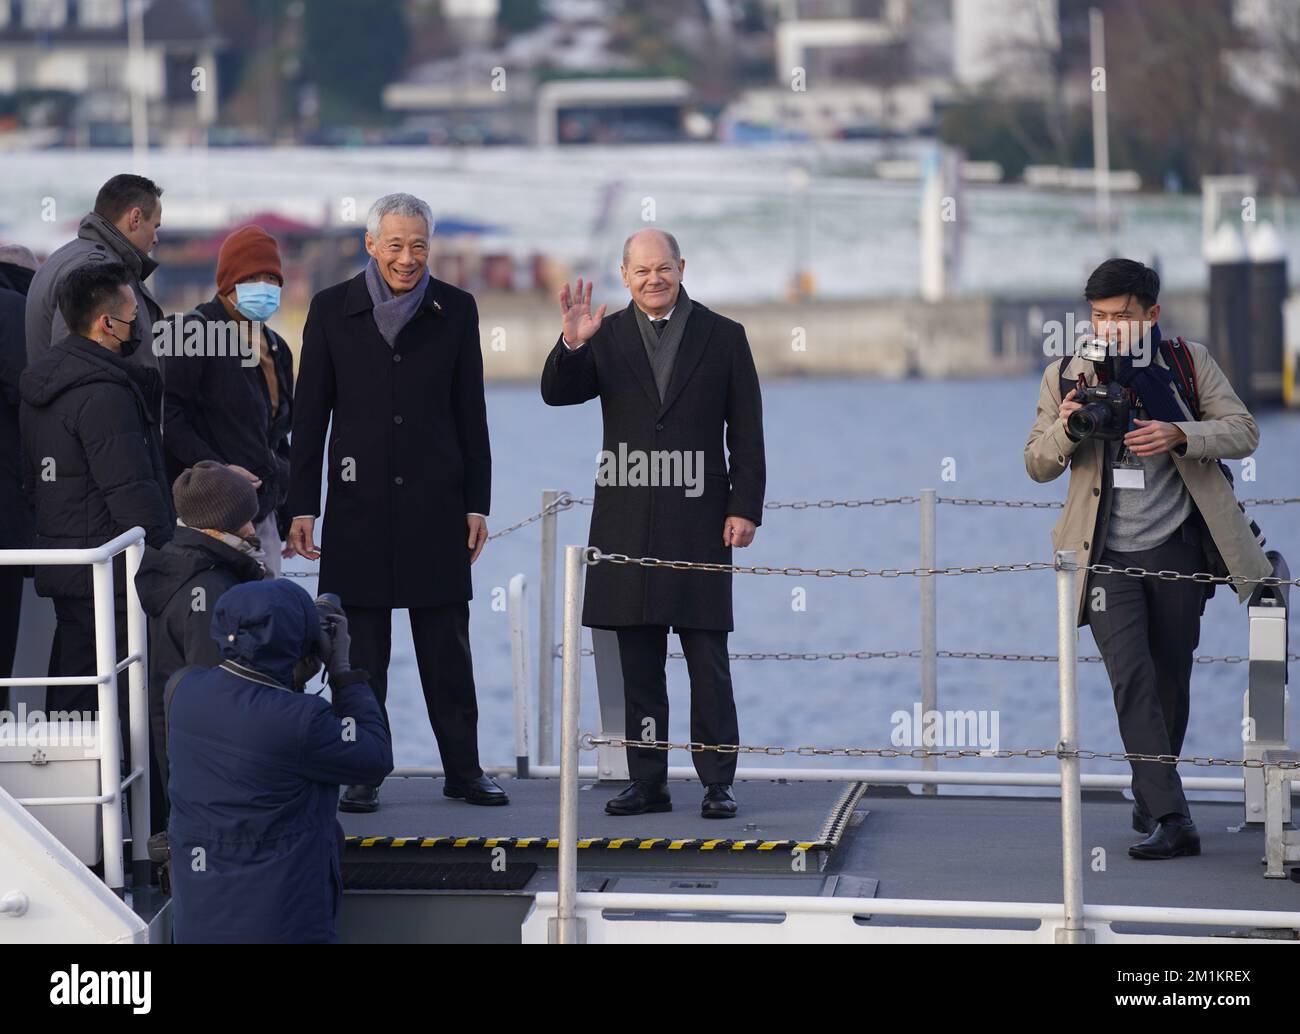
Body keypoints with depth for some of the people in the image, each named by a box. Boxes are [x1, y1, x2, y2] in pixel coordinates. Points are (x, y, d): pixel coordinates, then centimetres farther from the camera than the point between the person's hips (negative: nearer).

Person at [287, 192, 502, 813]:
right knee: (361, 653, 4)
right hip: (358, 506, -1)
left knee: (448, 649, 4)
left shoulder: (455, 310, 4)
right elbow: (310, 413, 3)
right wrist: (302, 507, -2)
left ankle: (463, 770, 13)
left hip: (436, 505, 1)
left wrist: (477, 504, 3)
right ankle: (363, 775, 11)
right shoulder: (333, 309, 1)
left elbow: (470, 414, 7)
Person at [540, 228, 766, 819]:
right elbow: (557, 394, -2)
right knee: (638, 663, 5)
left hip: (699, 521, -2)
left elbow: (747, 433, 4)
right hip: (628, 522, 2)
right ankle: (647, 782, 11)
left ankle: (718, 782, 4)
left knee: (707, 661, -1)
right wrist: (571, 346, -21)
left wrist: (745, 507, -3)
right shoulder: (607, 338, 9)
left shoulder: (723, 337, 5)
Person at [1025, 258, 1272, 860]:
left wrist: (1180, 435, -20)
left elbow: (1243, 432, -2)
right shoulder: (1065, 377, 5)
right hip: (1107, 557, -1)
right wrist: (1066, 428, -15)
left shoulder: (1189, 363, 3)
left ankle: (1152, 799, 29)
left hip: (1175, 546, 1)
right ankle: (1169, 820, -17)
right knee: (1133, 679, -13)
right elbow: (1037, 465, 8)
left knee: (1171, 679, 9)